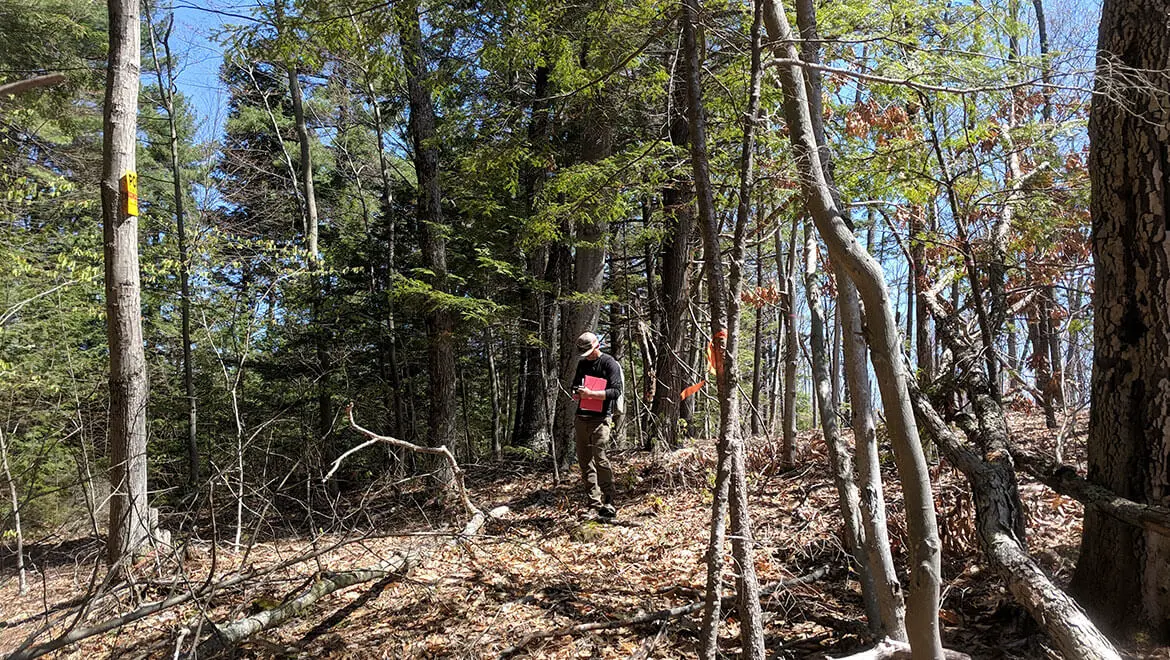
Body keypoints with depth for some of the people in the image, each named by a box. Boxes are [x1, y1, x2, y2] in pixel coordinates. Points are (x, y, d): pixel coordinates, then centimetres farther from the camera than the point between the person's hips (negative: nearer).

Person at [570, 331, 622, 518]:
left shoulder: (610, 364, -4)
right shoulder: (582, 363, 17)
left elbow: (616, 391, -12)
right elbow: (575, 386, 28)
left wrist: (590, 393, -18)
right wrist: (576, 393, 4)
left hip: (600, 418, -7)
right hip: (581, 418, 7)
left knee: (600, 459, -16)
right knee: (584, 461, 5)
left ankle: (609, 504, -12)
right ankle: (595, 502, 11)